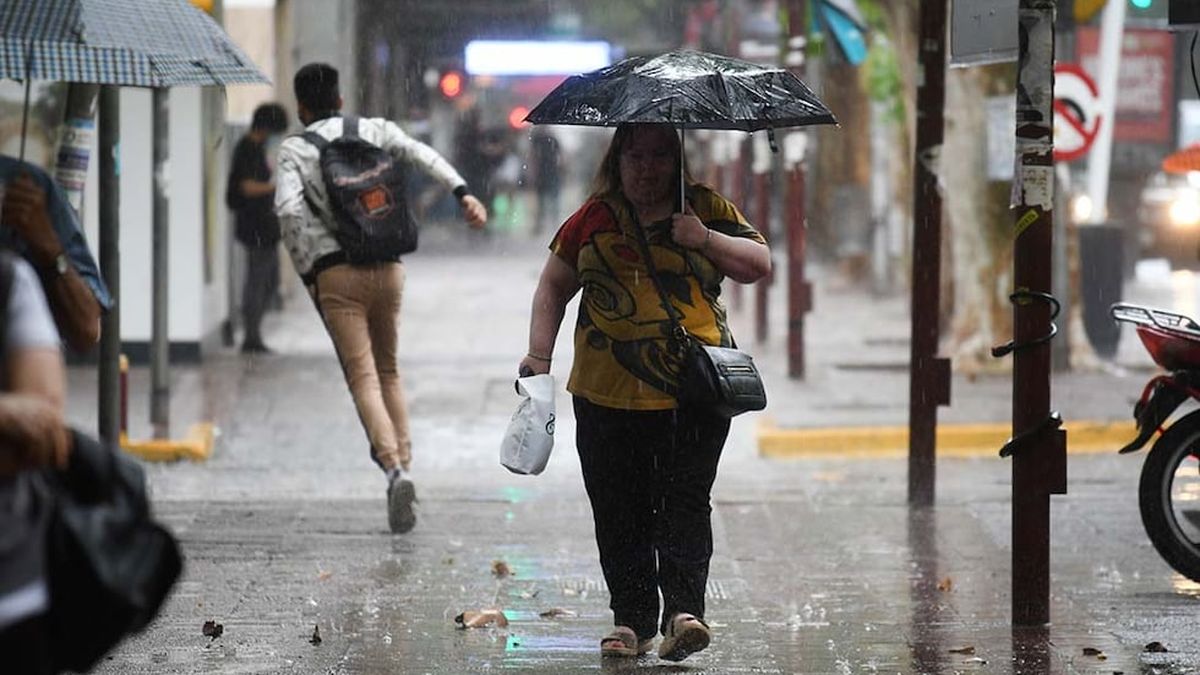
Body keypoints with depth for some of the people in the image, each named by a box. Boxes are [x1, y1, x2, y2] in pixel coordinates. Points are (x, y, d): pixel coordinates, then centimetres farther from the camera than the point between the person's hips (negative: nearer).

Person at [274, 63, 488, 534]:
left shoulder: (294, 150, 3)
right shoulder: (374, 131, 12)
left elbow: (288, 208, -12)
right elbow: (421, 155, -5)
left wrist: (307, 269, -5)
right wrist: (461, 192, -15)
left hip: (335, 272, -3)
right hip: (387, 266, 3)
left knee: (362, 376, -8)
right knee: (388, 371, 20)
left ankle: (395, 469, -27)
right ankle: (402, 457, 13)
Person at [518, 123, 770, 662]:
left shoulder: (707, 210, 9)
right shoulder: (593, 219, 10)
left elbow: (759, 264, 7)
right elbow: (553, 286, 17)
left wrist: (707, 240, -8)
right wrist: (539, 353, 7)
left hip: (694, 394, -2)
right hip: (608, 395, 2)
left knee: (685, 501, -11)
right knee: (619, 512, 3)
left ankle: (683, 610, -15)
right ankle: (631, 619, 10)